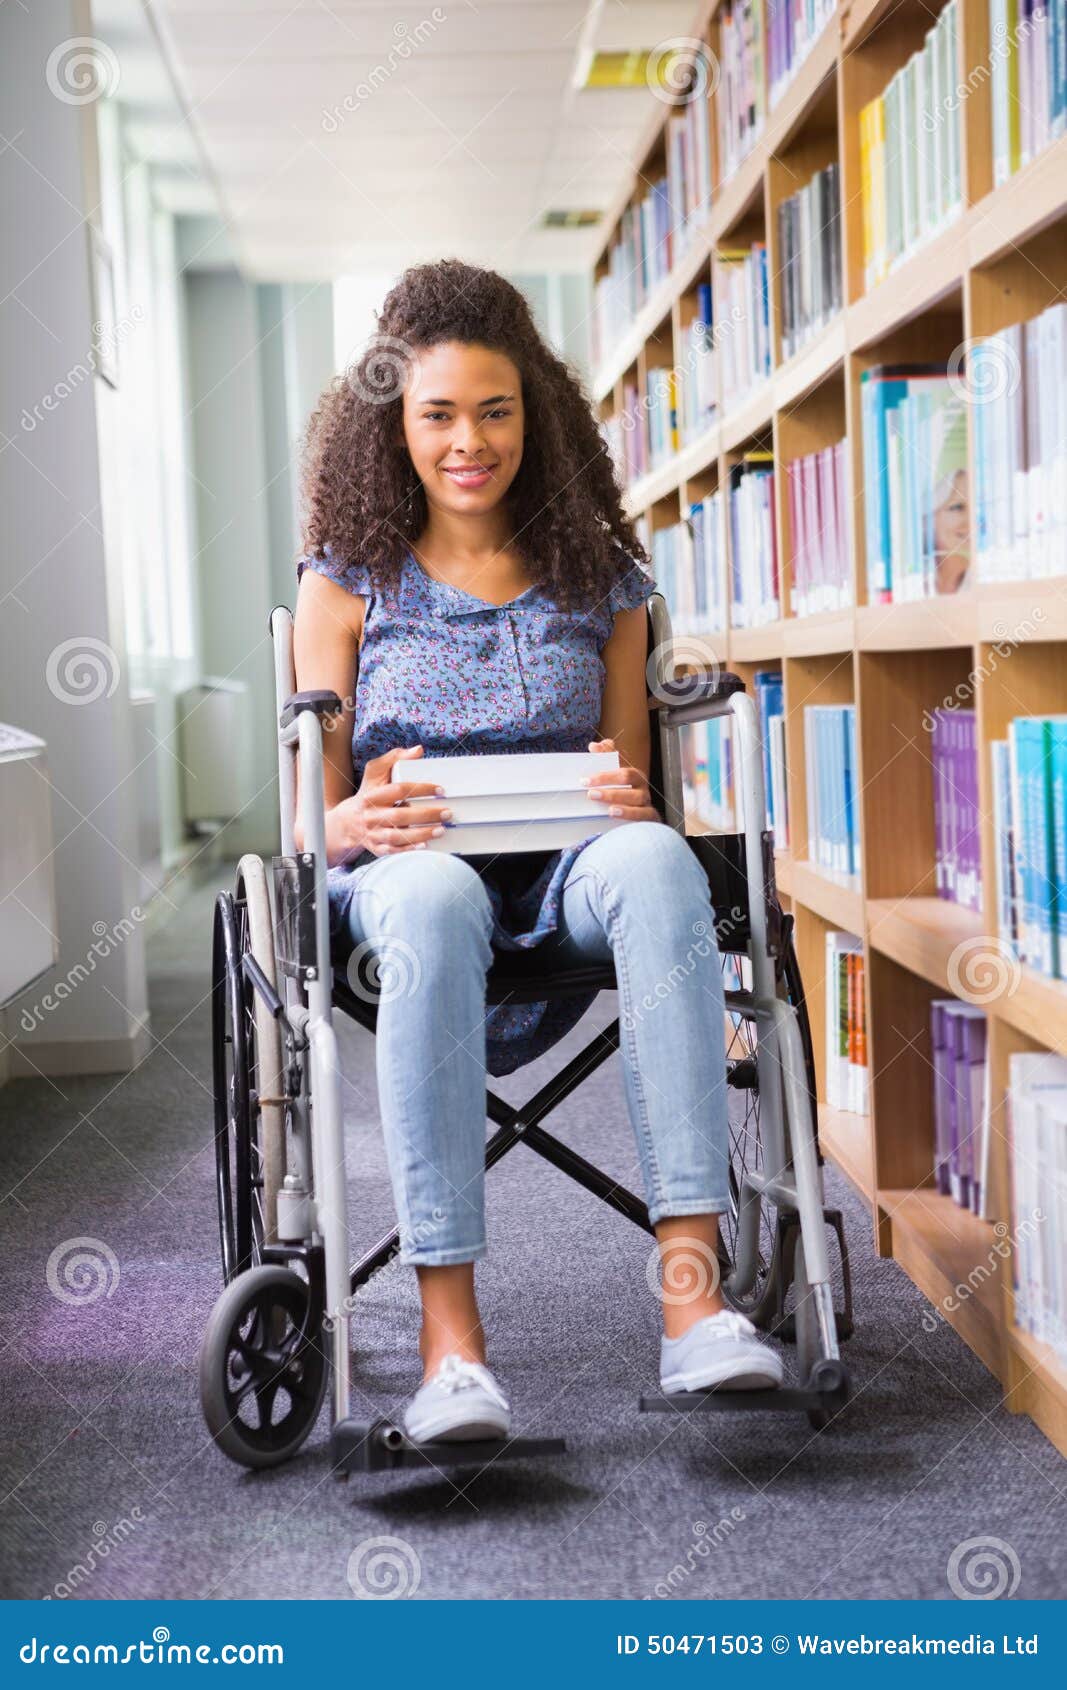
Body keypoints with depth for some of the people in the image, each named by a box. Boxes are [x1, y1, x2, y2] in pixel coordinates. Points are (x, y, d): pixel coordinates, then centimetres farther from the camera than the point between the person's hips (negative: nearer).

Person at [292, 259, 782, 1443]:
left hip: (564, 872, 2)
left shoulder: (599, 580, 16)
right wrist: (361, 823, -18)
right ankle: (449, 1336, -42)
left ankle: (694, 1295, -43)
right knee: (432, 902, -40)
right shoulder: (348, 583, 12)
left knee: (655, 862, -36)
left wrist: (626, 803, -12)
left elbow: (632, 784, 13)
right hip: (401, 873, -1)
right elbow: (311, 812, 6)